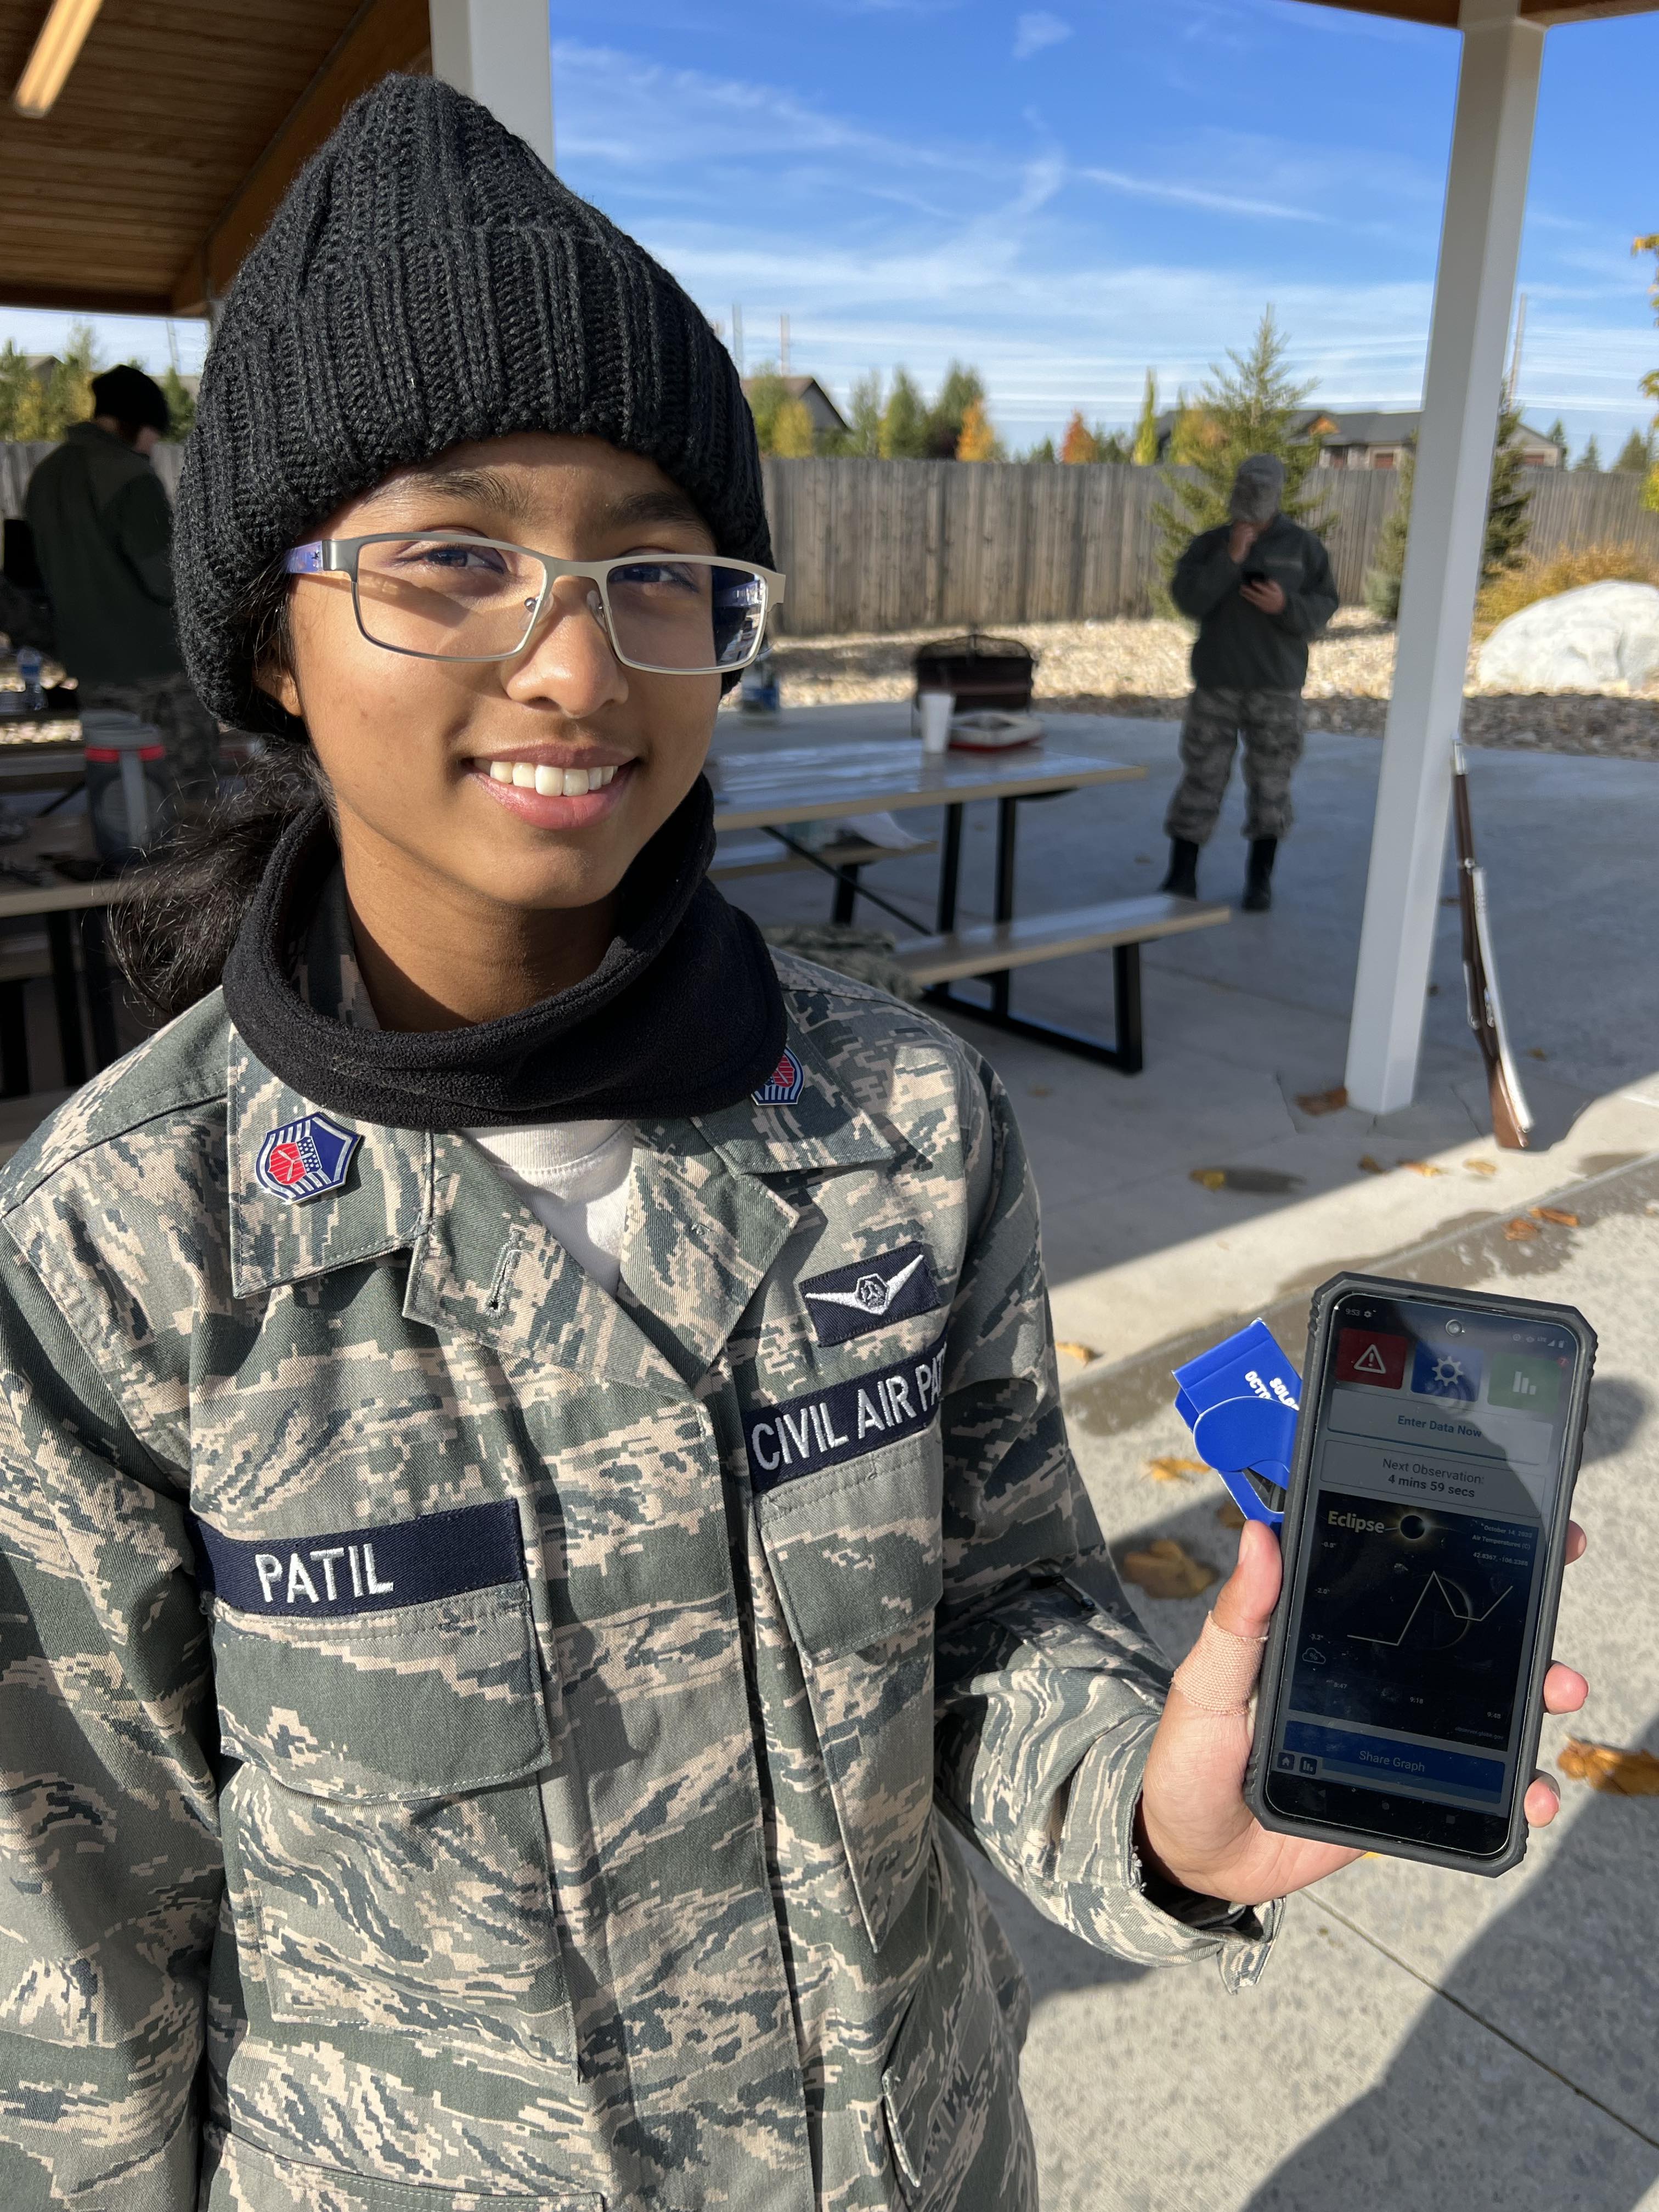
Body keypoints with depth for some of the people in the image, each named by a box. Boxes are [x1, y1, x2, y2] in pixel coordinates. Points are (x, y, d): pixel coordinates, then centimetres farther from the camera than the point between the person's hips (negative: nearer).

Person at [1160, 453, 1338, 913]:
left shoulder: (1303, 547, 3)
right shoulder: (1209, 544, 3)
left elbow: (1322, 608, 2)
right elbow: (1188, 599, -10)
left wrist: (1285, 605, -17)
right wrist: (1231, 557, -18)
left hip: (1277, 689, 0)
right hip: (1216, 686, 0)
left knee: (1270, 783, 4)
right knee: (1201, 779, 0)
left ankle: (1260, 878, 15)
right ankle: (1182, 876, 7)